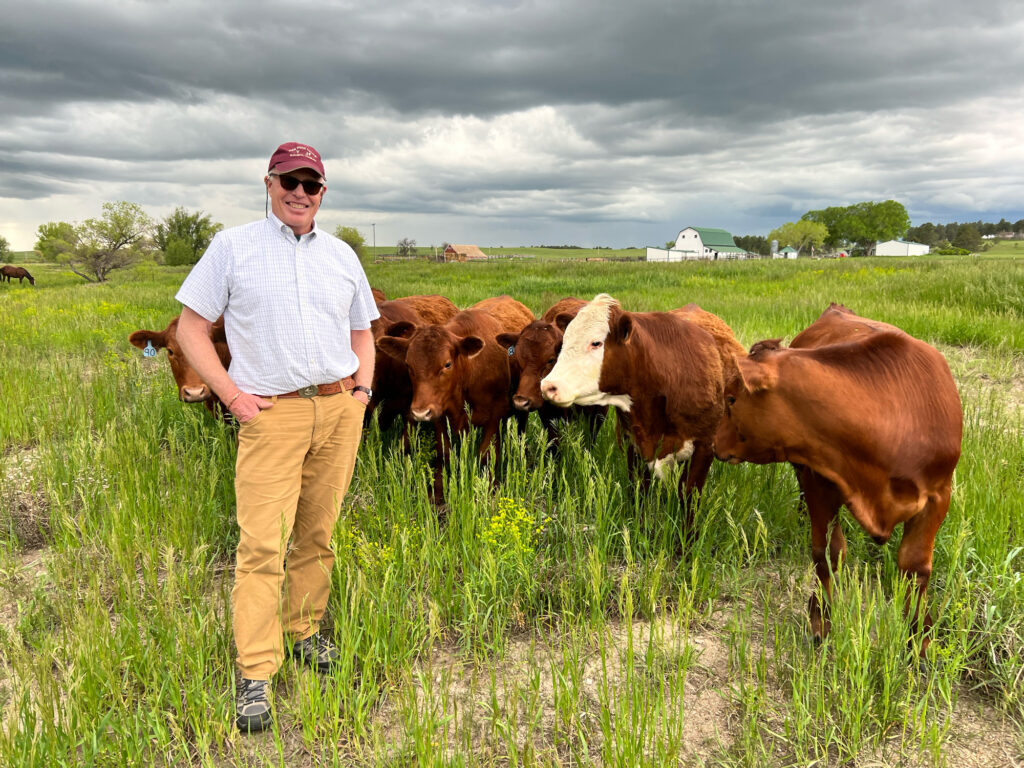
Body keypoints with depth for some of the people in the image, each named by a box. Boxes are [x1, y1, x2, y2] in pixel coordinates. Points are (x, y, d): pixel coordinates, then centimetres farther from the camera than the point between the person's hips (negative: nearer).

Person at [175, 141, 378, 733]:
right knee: (262, 542, -8)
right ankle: (255, 676, 0)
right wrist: (231, 394, -7)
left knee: (318, 533, 10)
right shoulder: (232, 247, 3)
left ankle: (303, 631, 28)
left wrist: (363, 388, 8)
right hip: (272, 413, -4)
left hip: (340, 409, 4)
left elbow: (362, 331, 23)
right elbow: (191, 328, 2)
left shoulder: (341, 256, 14)